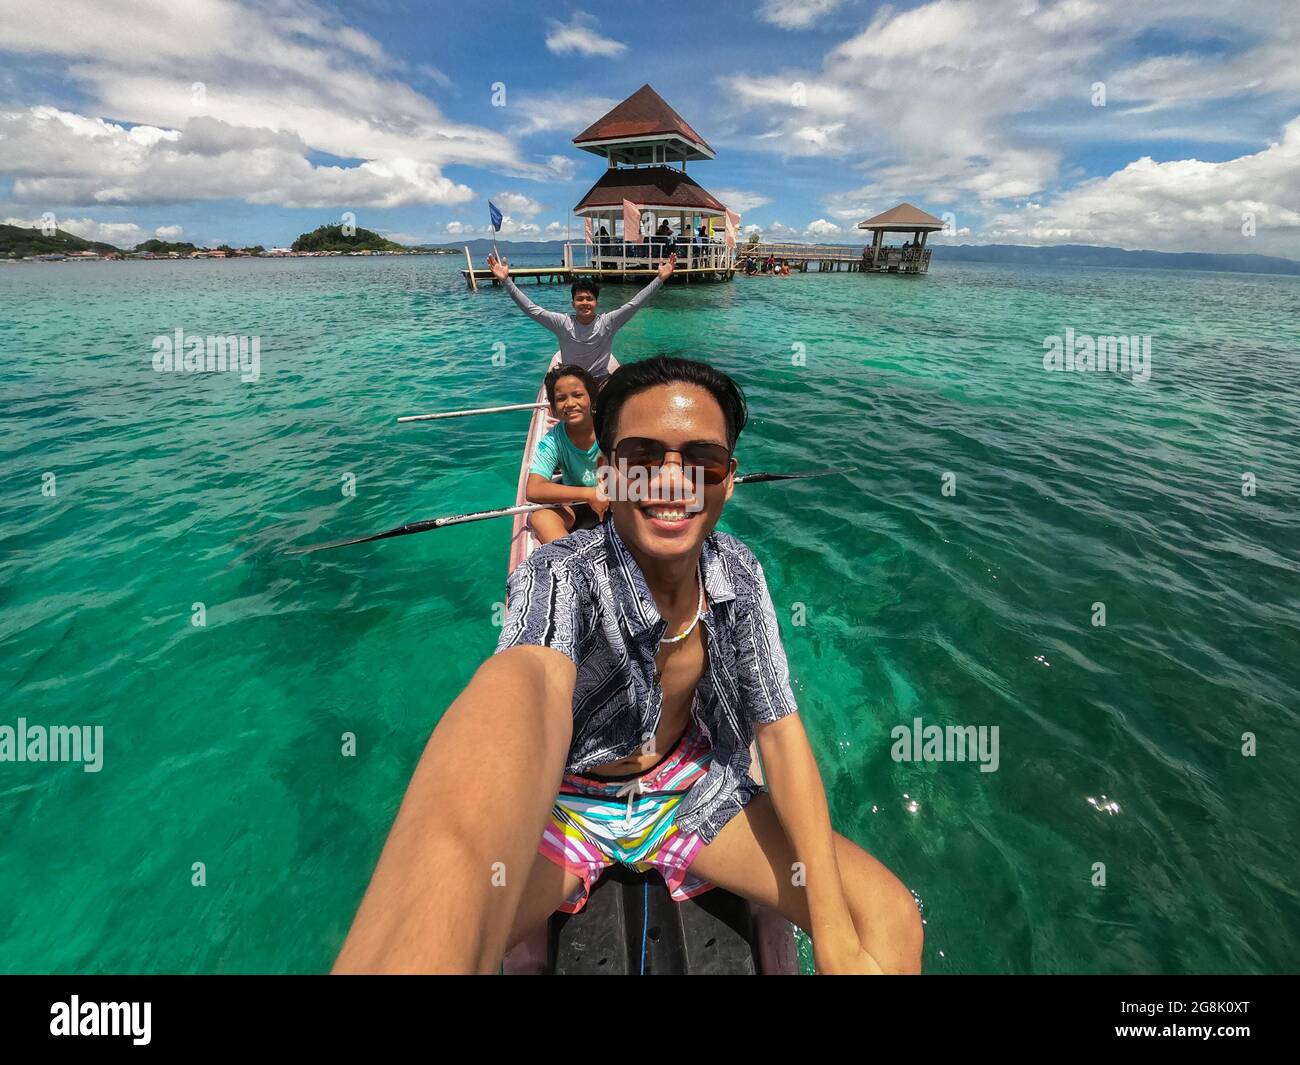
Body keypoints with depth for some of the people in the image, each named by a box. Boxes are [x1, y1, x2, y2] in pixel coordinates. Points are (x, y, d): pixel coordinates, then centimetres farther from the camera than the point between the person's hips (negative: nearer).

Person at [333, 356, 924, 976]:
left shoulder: (737, 570, -10)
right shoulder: (560, 576, -25)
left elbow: (779, 728, -7)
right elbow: (528, 681, -47)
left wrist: (836, 937, -14)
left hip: (690, 791, 4)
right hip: (563, 802, -3)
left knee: (890, 920, -10)